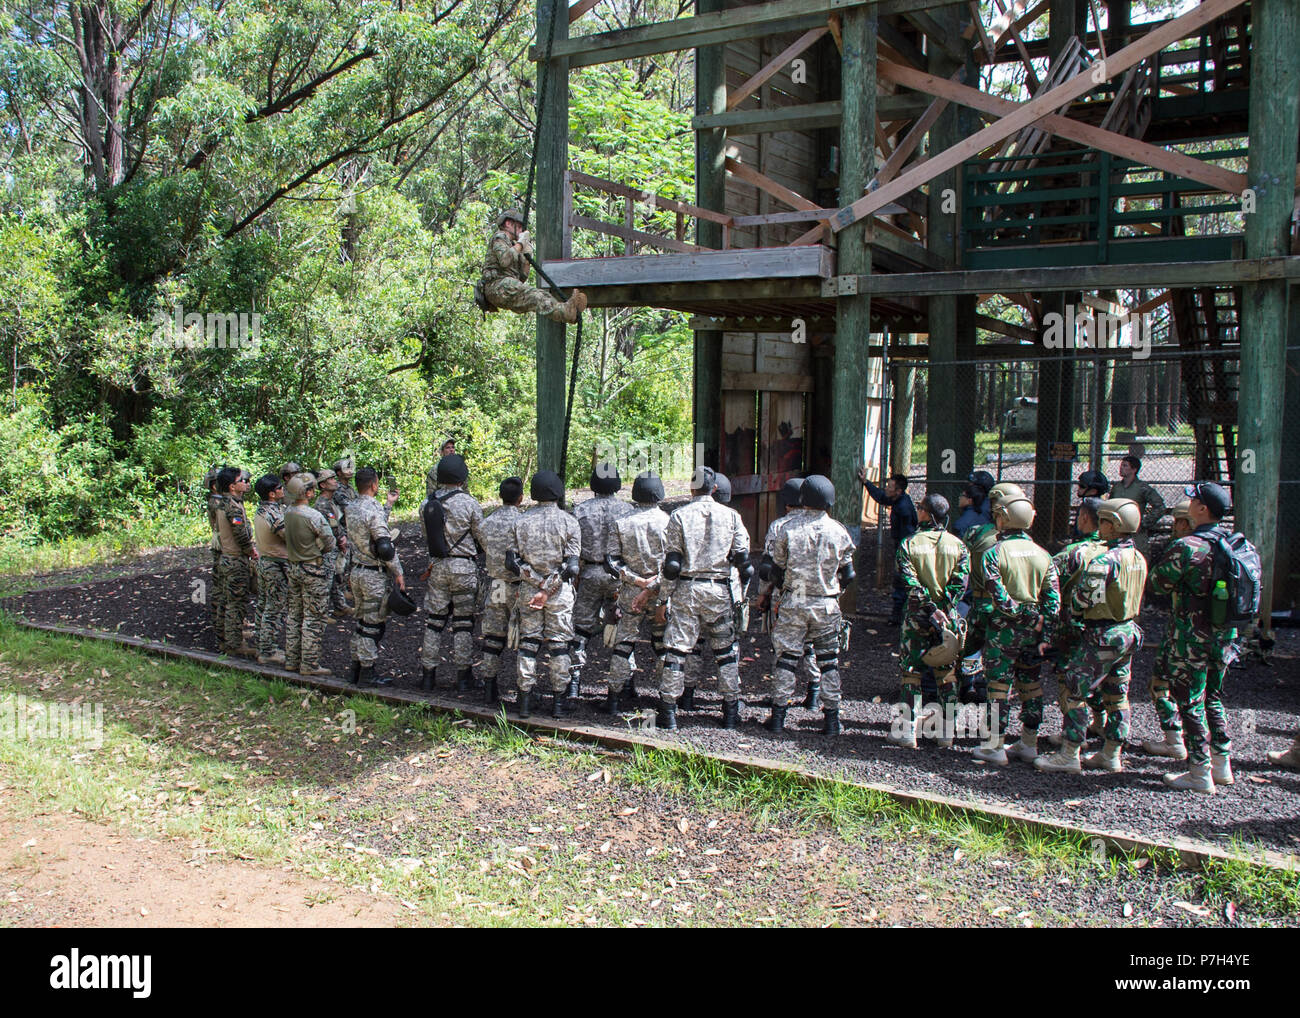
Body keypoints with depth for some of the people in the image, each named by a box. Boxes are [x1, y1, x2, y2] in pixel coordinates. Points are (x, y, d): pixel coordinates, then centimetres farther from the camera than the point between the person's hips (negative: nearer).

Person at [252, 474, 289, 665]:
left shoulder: (259, 510, 4)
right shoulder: (275, 515, -25)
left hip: (263, 562, 10)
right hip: (277, 566, -10)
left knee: (263, 607, 17)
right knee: (275, 610, -1)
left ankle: (262, 647, 26)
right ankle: (268, 652, 4)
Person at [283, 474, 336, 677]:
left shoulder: (287, 513, 2)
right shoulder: (314, 516, -21)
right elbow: (329, 544, -12)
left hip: (293, 567, 8)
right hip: (312, 570, -8)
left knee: (294, 615, 16)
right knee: (314, 618, -1)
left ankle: (291, 660, 22)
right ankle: (309, 664, 1)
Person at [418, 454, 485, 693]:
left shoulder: (426, 504, 1)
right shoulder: (468, 503, -13)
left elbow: (426, 537, 9)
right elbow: (482, 537, -7)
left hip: (437, 566, 4)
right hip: (464, 567, -3)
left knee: (434, 620, 12)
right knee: (463, 622, 5)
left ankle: (428, 674, 16)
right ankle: (463, 676, 10)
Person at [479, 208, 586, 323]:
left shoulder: (512, 244, 32)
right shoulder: (499, 237, 5)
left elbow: (522, 278, 24)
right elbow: (504, 260, -18)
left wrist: (526, 255, 14)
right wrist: (520, 243, -6)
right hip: (497, 284, -8)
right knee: (531, 294, -33)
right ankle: (566, 311, -57)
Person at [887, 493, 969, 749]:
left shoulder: (909, 543, -5)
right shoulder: (958, 545, 2)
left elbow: (911, 583, -15)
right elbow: (960, 582, -7)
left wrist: (931, 609, -15)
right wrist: (943, 610, -9)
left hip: (918, 615, -2)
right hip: (947, 617, 2)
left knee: (911, 672, 4)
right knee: (947, 673, 11)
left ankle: (907, 730, 3)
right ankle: (947, 732, 15)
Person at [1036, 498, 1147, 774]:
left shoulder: (1105, 560, -20)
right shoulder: (1138, 558, 7)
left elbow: (1084, 596, -22)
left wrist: (1073, 610, 0)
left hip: (1103, 636, -9)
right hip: (1129, 632, 9)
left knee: (1075, 692, -2)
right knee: (1117, 695, 15)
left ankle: (1069, 755, 2)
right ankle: (1111, 755, 23)